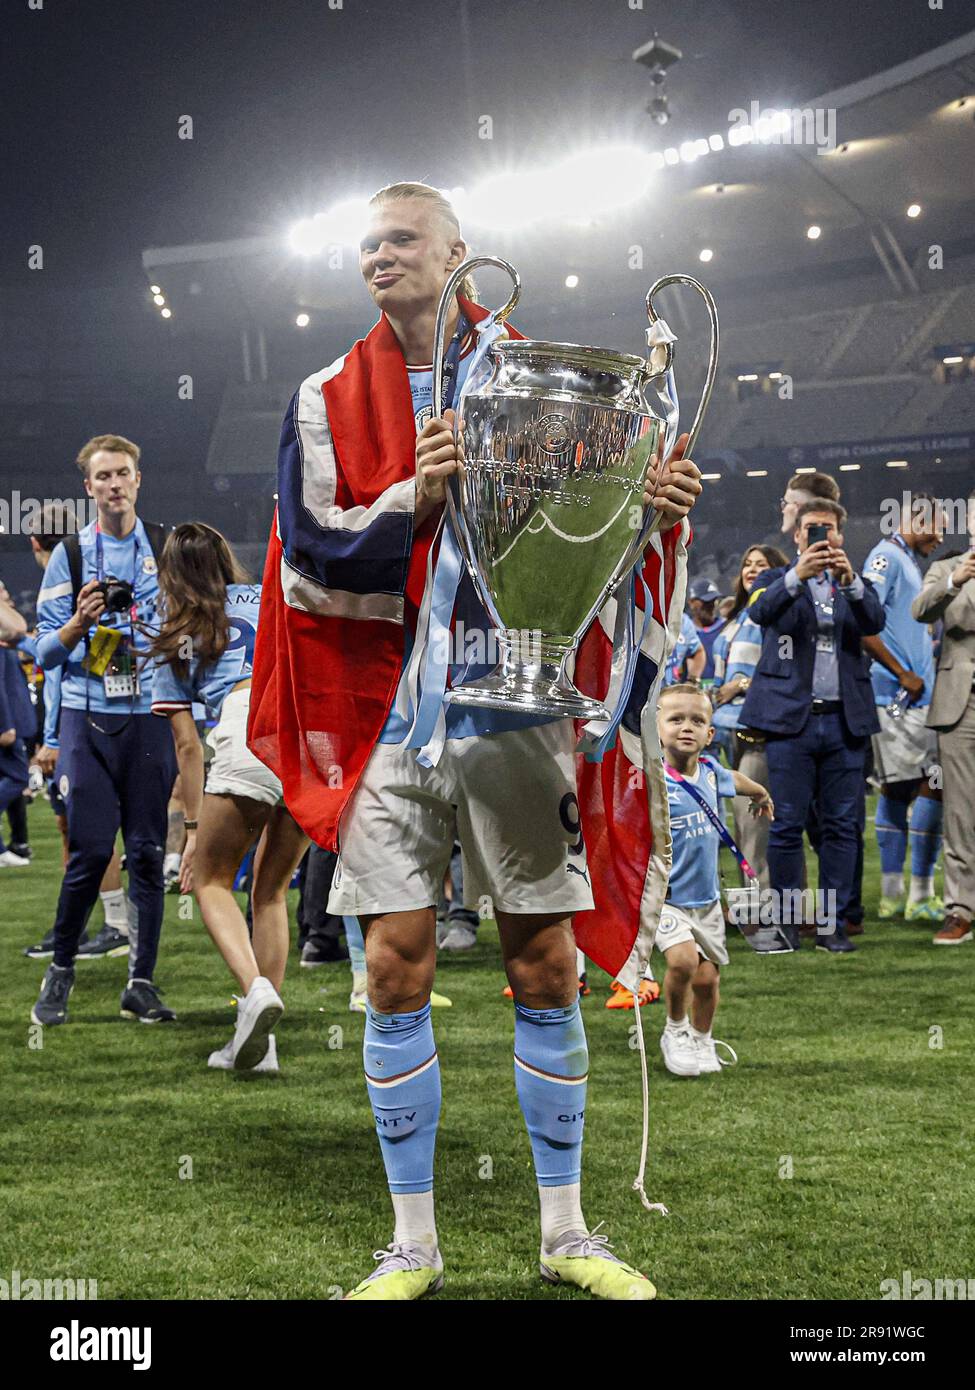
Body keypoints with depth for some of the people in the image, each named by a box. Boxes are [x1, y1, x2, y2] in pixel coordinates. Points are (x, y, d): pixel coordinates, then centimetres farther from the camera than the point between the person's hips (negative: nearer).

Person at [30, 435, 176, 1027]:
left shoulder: (169, 547, 9)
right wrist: (79, 624, -13)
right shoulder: (69, 554, 7)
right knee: (90, 850, -7)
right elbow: (46, 649, 5)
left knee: (148, 851, 1)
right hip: (88, 717, -1)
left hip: (151, 716, 1)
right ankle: (61, 969, 12)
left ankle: (142, 982, 8)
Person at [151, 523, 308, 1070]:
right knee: (271, 890, 17)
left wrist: (195, 828, 24)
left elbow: (188, 745, 20)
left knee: (211, 880, 14)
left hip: (254, 735, -3)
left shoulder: (175, 643, 22)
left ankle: (255, 987, -14)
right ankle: (261, 1043, 13)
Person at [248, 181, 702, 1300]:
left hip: (517, 716, 0)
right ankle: (411, 1245, 13)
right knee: (396, 972, 0)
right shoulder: (328, 401, 7)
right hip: (391, 719, 0)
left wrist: (652, 507, -16)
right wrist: (418, 497, -17)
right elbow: (310, 559, -3)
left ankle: (566, 1234, 17)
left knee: (546, 969, 4)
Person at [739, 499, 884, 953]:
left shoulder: (855, 586, 15)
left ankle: (831, 922, 7)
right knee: (786, 826, -2)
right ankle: (785, 921, 6)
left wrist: (849, 579, -22)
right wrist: (800, 574, -29)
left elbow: (875, 622, -5)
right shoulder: (775, 581, 9)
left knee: (841, 826, 1)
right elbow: (759, 612, -14)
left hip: (844, 720, 2)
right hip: (791, 717, -2)